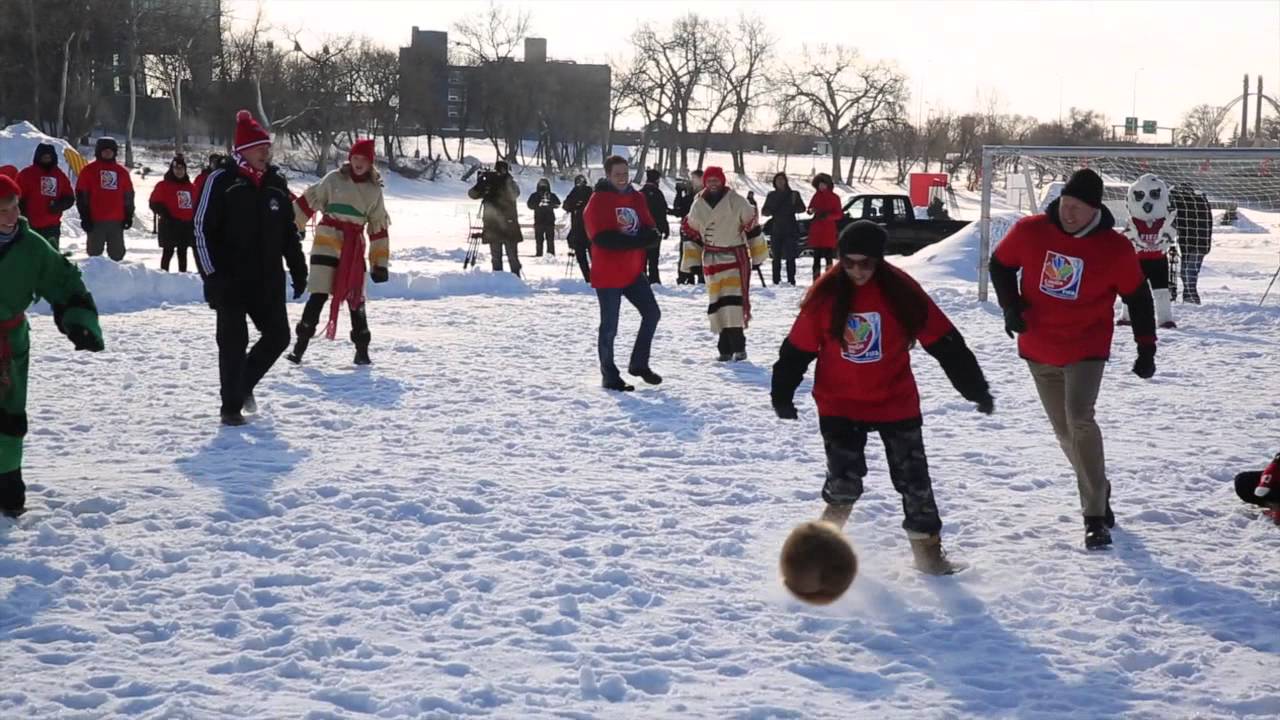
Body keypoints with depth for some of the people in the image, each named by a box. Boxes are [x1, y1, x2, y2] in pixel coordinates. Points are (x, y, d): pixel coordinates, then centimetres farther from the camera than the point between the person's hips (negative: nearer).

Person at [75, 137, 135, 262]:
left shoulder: (122, 171, 11)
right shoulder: (89, 170, 1)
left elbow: (128, 195, 15)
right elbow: (81, 195, -2)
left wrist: (129, 215, 8)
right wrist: (85, 217, -7)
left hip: (117, 221, 3)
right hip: (95, 221, -3)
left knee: (117, 254, 8)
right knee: (95, 252, 2)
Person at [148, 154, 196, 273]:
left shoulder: (190, 187, 13)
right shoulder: (164, 185, -4)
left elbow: (194, 204, 21)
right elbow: (155, 203, -6)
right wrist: (166, 215, -16)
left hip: (187, 225, 5)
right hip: (170, 224, -5)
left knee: (182, 253, 13)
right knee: (168, 252, -5)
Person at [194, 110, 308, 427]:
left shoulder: (276, 182, 9)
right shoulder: (221, 181, -8)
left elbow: (289, 231, 18)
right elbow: (202, 229, -9)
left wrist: (298, 268, 13)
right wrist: (212, 275, -15)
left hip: (268, 280, 5)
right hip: (231, 280, -5)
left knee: (278, 336, 7)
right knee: (234, 342, -3)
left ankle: (244, 383, 30)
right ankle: (231, 406, 9)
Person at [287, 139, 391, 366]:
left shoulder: (374, 190, 8)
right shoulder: (334, 179, 1)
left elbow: (379, 228, 11)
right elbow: (308, 202, 5)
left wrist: (380, 263, 8)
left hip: (354, 247, 2)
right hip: (327, 242, -2)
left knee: (356, 298, 3)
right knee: (319, 294, -7)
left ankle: (362, 349, 12)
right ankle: (301, 343, -1)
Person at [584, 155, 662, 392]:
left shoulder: (636, 198, 9)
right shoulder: (598, 200, -10)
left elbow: (652, 232, 4)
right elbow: (601, 238, -20)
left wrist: (624, 239, -18)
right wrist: (636, 240, -22)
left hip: (633, 272, 7)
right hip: (608, 274, -6)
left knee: (652, 313, 9)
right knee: (609, 327, -1)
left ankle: (639, 364, 24)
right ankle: (609, 377, 10)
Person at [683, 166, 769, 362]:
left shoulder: (736, 202, -7)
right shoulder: (698, 205, 6)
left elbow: (753, 227, -1)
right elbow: (692, 234, 14)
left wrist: (757, 256, 1)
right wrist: (691, 262, 13)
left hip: (736, 257, -4)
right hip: (712, 260, 5)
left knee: (734, 299, -15)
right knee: (717, 302, 4)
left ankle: (738, 345, -13)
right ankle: (726, 347, 10)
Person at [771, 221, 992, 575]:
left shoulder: (901, 292, -9)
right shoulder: (826, 294, -8)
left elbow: (945, 342, -5)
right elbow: (798, 348, 2)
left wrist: (976, 389, -3)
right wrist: (782, 394, 8)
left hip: (895, 403, 1)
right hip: (840, 406, -1)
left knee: (914, 480, 5)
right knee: (845, 482, -8)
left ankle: (927, 549, 20)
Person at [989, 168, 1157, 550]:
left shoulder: (1115, 249, -12)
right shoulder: (1029, 232, -8)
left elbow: (1138, 298, 0)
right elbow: (1000, 264, 9)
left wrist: (1146, 349, 2)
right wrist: (1011, 306, -4)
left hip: (1086, 349, -4)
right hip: (1038, 349, 4)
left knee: (1079, 420, -22)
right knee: (1065, 430, 12)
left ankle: (1096, 515, -18)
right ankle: (1098, 493, 34)